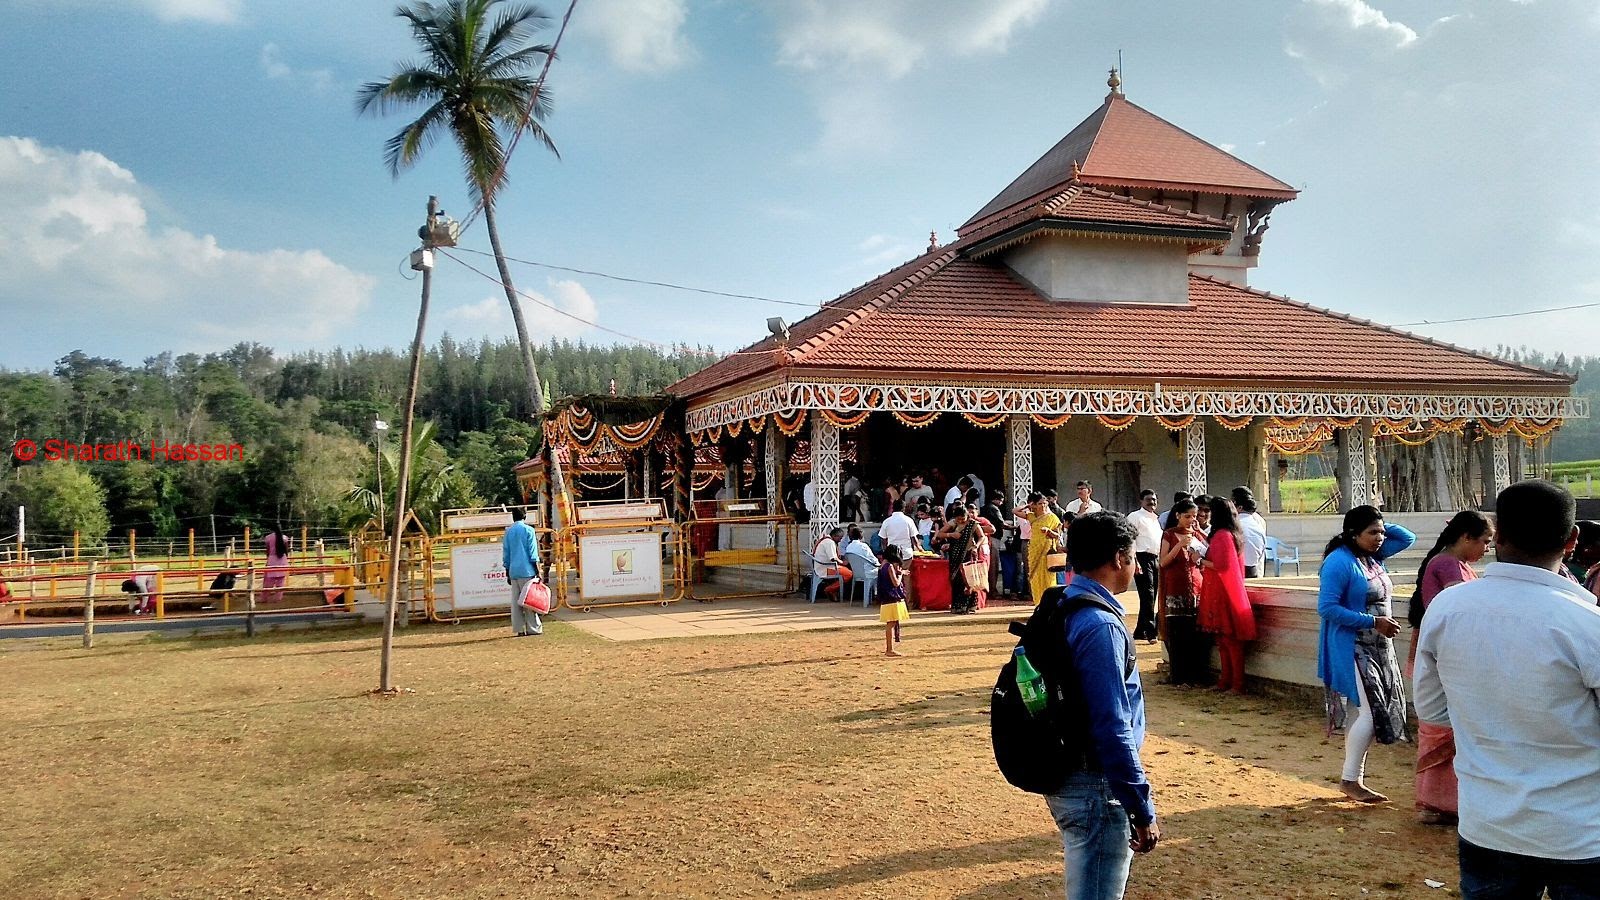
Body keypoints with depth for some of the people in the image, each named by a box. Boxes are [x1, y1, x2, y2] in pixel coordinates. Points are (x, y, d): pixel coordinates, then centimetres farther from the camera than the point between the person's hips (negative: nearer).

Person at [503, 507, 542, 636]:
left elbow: (506, 554, 12)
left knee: (516, 600, 6)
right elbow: (533, 553, -8)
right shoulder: (528, 530, -4)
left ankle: (519, 629, 7)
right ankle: (533, 628, -1)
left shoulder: (508, 531, 10)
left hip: (513, 571, 5)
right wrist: (538, 571, -5)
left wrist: (508, 573, 18)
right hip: (527, 570, -5)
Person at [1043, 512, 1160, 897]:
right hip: (1096, 790, -9)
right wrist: (1143, 810, -19)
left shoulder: (1063, 607, 7)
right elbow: (1113, 730, -25)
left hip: (1065, 776, 10)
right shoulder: (1100, 626, -23)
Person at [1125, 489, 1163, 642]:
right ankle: (1151, 632, -10)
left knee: (1151, 596, 9)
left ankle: (1140, 632, 17)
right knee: (1148, 595, -11)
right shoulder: (1135, 517, -3)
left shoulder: (1156, 519, 21)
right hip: (1142, 558, -8)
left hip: (1155, 559, 8)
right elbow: (1130, 540, -10)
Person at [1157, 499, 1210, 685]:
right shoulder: (1169, 535, 3)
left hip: (1196, 589, 3)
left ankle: (1197, 674, 7)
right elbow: (1162, 562, -5)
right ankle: (1177, 675, 2)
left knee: (1197, 633, -1)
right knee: (1177, 634, -5)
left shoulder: (1197, 535, 14)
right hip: (1176, 589, -3)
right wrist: (1180, 545, -15)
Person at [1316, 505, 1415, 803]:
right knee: (1370, 712, -11)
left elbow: (1408, 538, 22)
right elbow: (1327, 608, -19)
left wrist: (1382, 526, 5)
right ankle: (1350, 779, 3)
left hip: (1379, 649, 9)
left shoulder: (1374, 556, 9)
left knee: (1369, 712, 9)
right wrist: (1373, 621, -20)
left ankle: (1354, 778, 19)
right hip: (1353, 651, -9)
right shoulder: (1339, 562, -15)